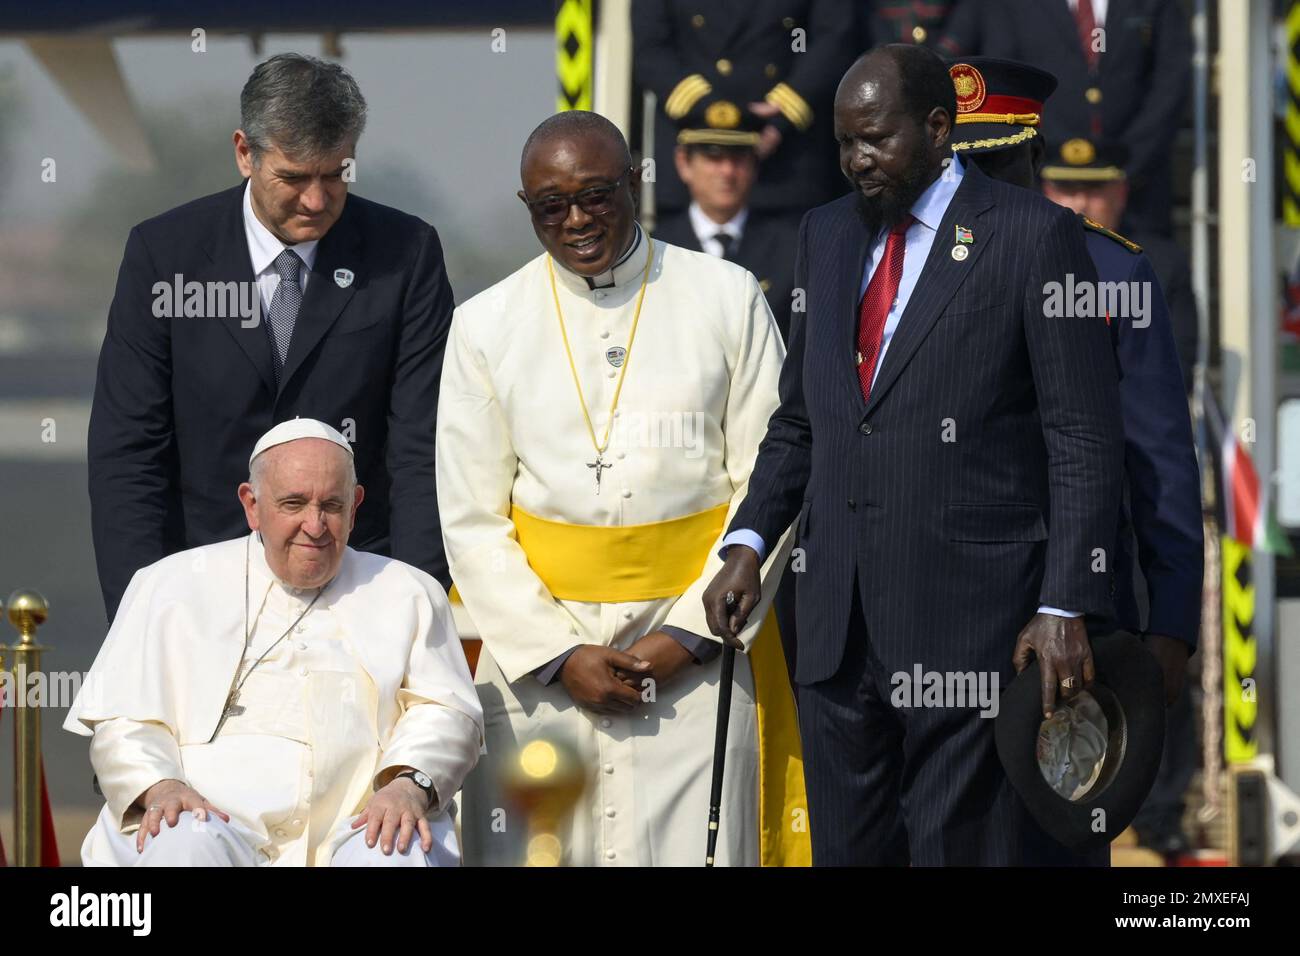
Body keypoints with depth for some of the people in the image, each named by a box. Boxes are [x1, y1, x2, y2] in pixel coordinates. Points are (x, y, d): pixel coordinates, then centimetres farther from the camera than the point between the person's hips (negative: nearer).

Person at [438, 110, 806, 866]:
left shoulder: (728, 300, 3)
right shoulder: (486, 326, 6)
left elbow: (767, 484, 1)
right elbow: (471, 520, 5)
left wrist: (689, 635, -7)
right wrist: (558, 655, -5)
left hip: (696, 655, -1)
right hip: (536, 656, 1)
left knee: (691, 848, -7)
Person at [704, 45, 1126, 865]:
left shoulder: (1034, 236, -4)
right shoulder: (828, 234, 14)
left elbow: (1085, 439, -6)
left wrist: (1066, 610, -13)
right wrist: (750, 540, 4)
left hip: (973, 617, -6)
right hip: (841, 626, 6)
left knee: (962, 849, -4)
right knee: (847, 849, 6)